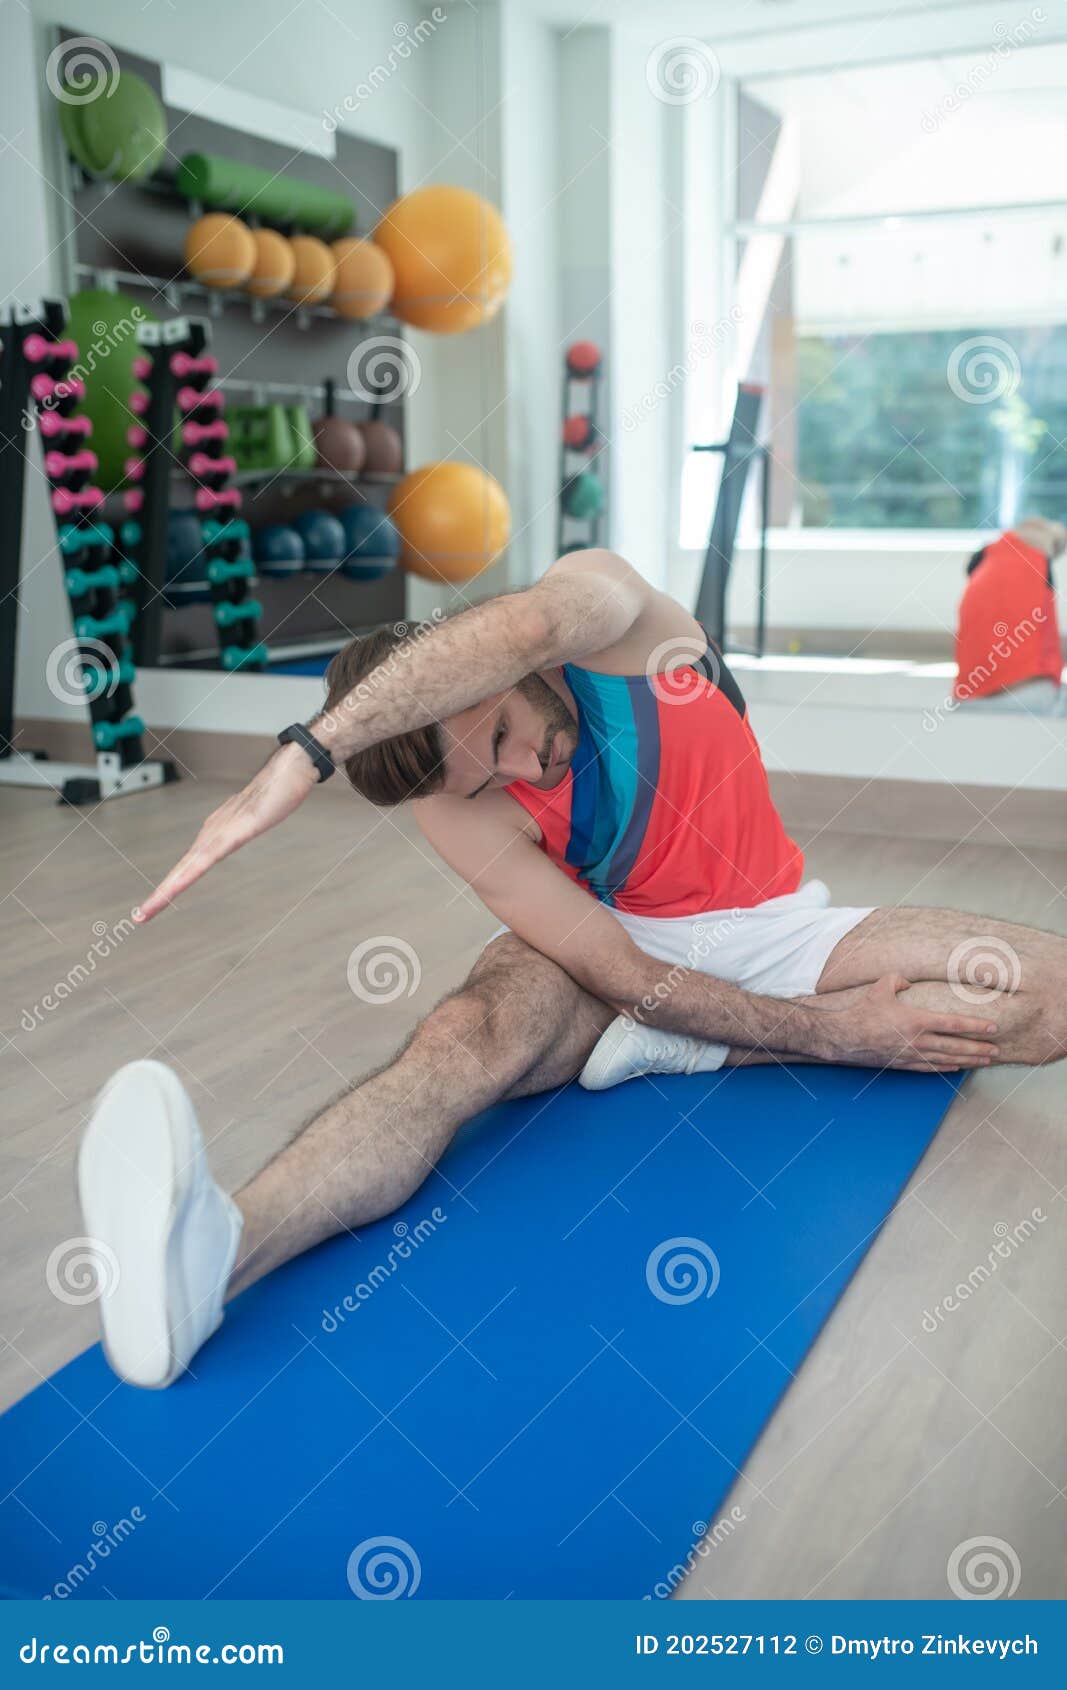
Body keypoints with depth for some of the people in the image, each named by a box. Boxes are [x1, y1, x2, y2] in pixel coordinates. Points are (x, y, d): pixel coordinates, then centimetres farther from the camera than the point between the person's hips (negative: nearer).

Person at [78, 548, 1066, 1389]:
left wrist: (306, 752, -56)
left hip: (769, 927, 2)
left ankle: (679, 1051, -24)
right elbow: (621, 976, -22)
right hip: (625, 944, -1)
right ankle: (210, 1252, -58)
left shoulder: (603, 605, -22)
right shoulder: (464, 812, -19)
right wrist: (833, 1030, -31)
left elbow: (524, 630, -49)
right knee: (468, 1036, -36)